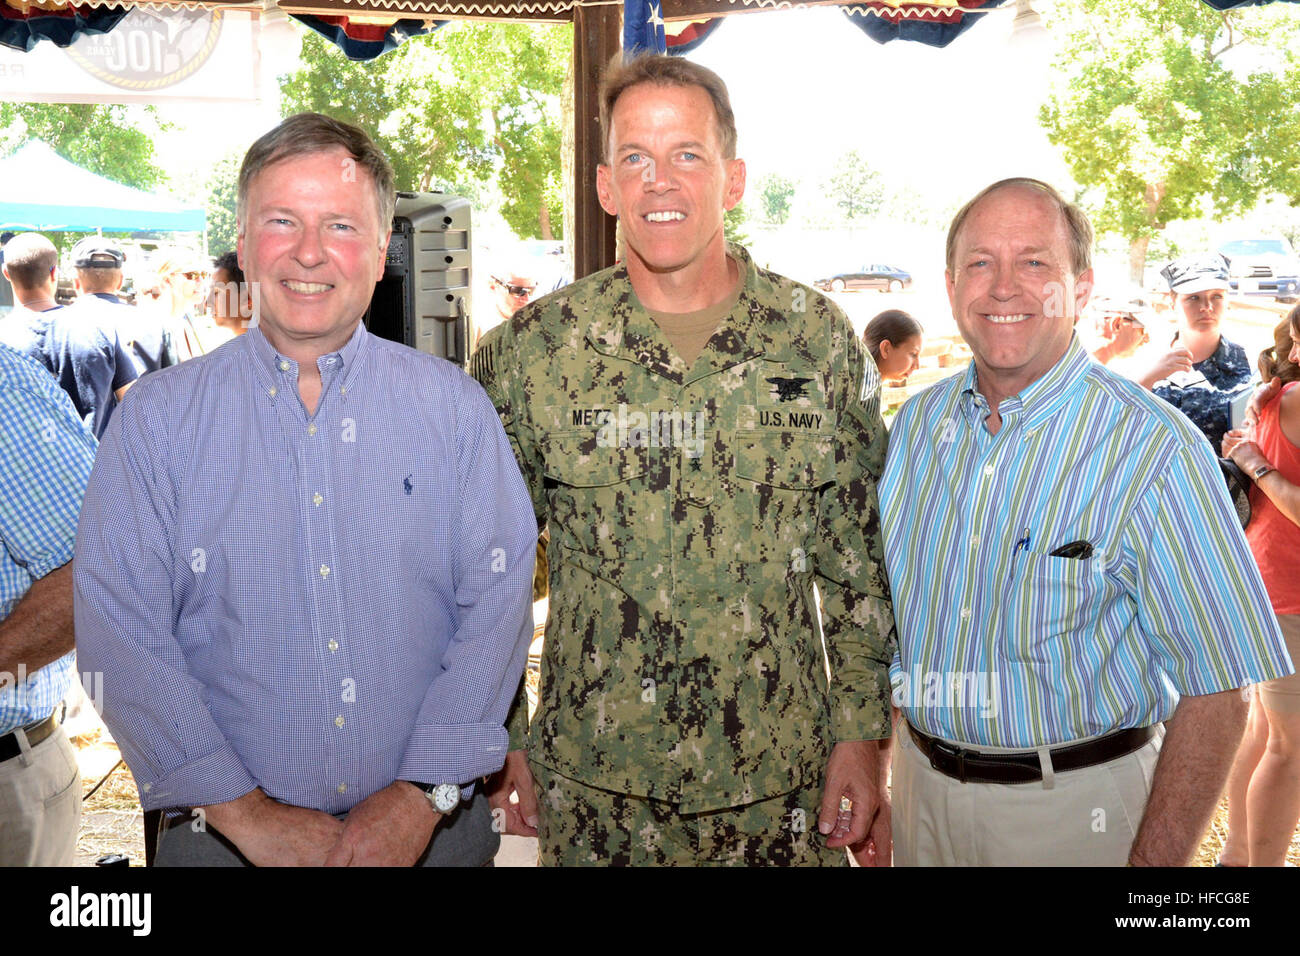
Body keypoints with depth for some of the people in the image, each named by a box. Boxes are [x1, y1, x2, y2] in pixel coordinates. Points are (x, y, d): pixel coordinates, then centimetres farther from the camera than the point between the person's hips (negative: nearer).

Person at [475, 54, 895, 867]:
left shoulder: (819, 339, -3)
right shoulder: (539, 344, -5)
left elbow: (860, 556, 1)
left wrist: (863, 737, -1)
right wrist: (502, 739, 2)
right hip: (591, 783, 0)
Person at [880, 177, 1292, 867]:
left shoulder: (1155, 449, -18)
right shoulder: (916, 425, -1)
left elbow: (1216, 683, -16)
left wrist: (1154, 862, -19)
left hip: (1074, 806, -4)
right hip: (922, 780, 5)